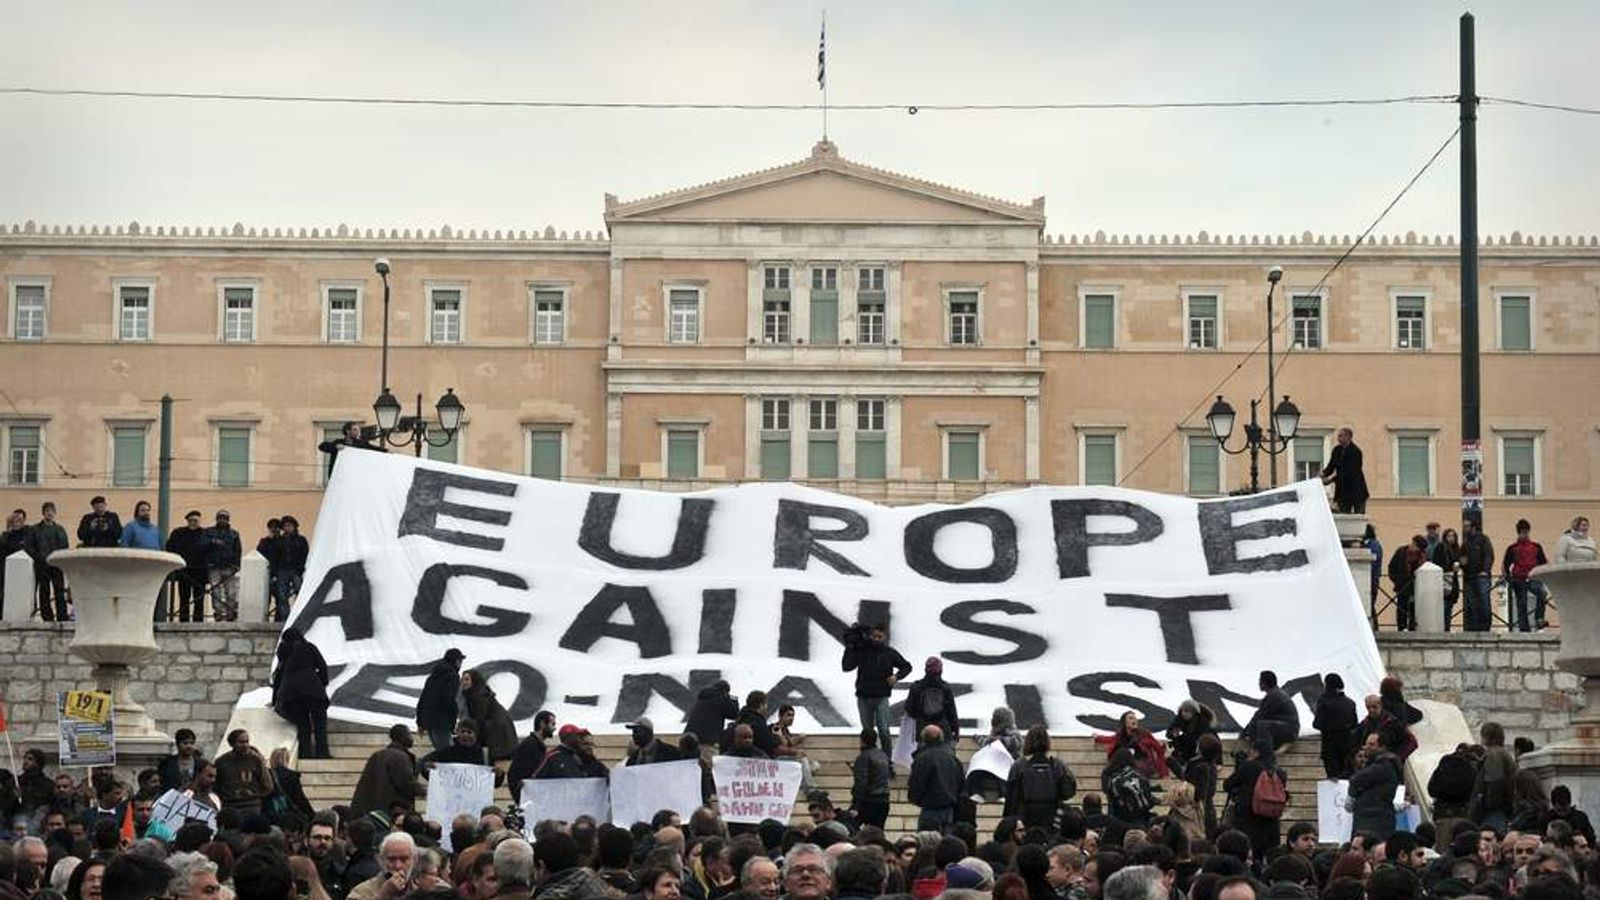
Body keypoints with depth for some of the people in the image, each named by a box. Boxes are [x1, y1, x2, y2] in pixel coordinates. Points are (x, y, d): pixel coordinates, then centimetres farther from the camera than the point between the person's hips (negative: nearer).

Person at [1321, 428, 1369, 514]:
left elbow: (1348, 472, -23)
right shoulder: (1337, 450, 5)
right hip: (1343, 490, 6)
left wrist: (1331, 479, -28)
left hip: (1356, 490, -6)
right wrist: (1323, 475, -15)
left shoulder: (1355, 452, -16)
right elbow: (1331, 466, 7)